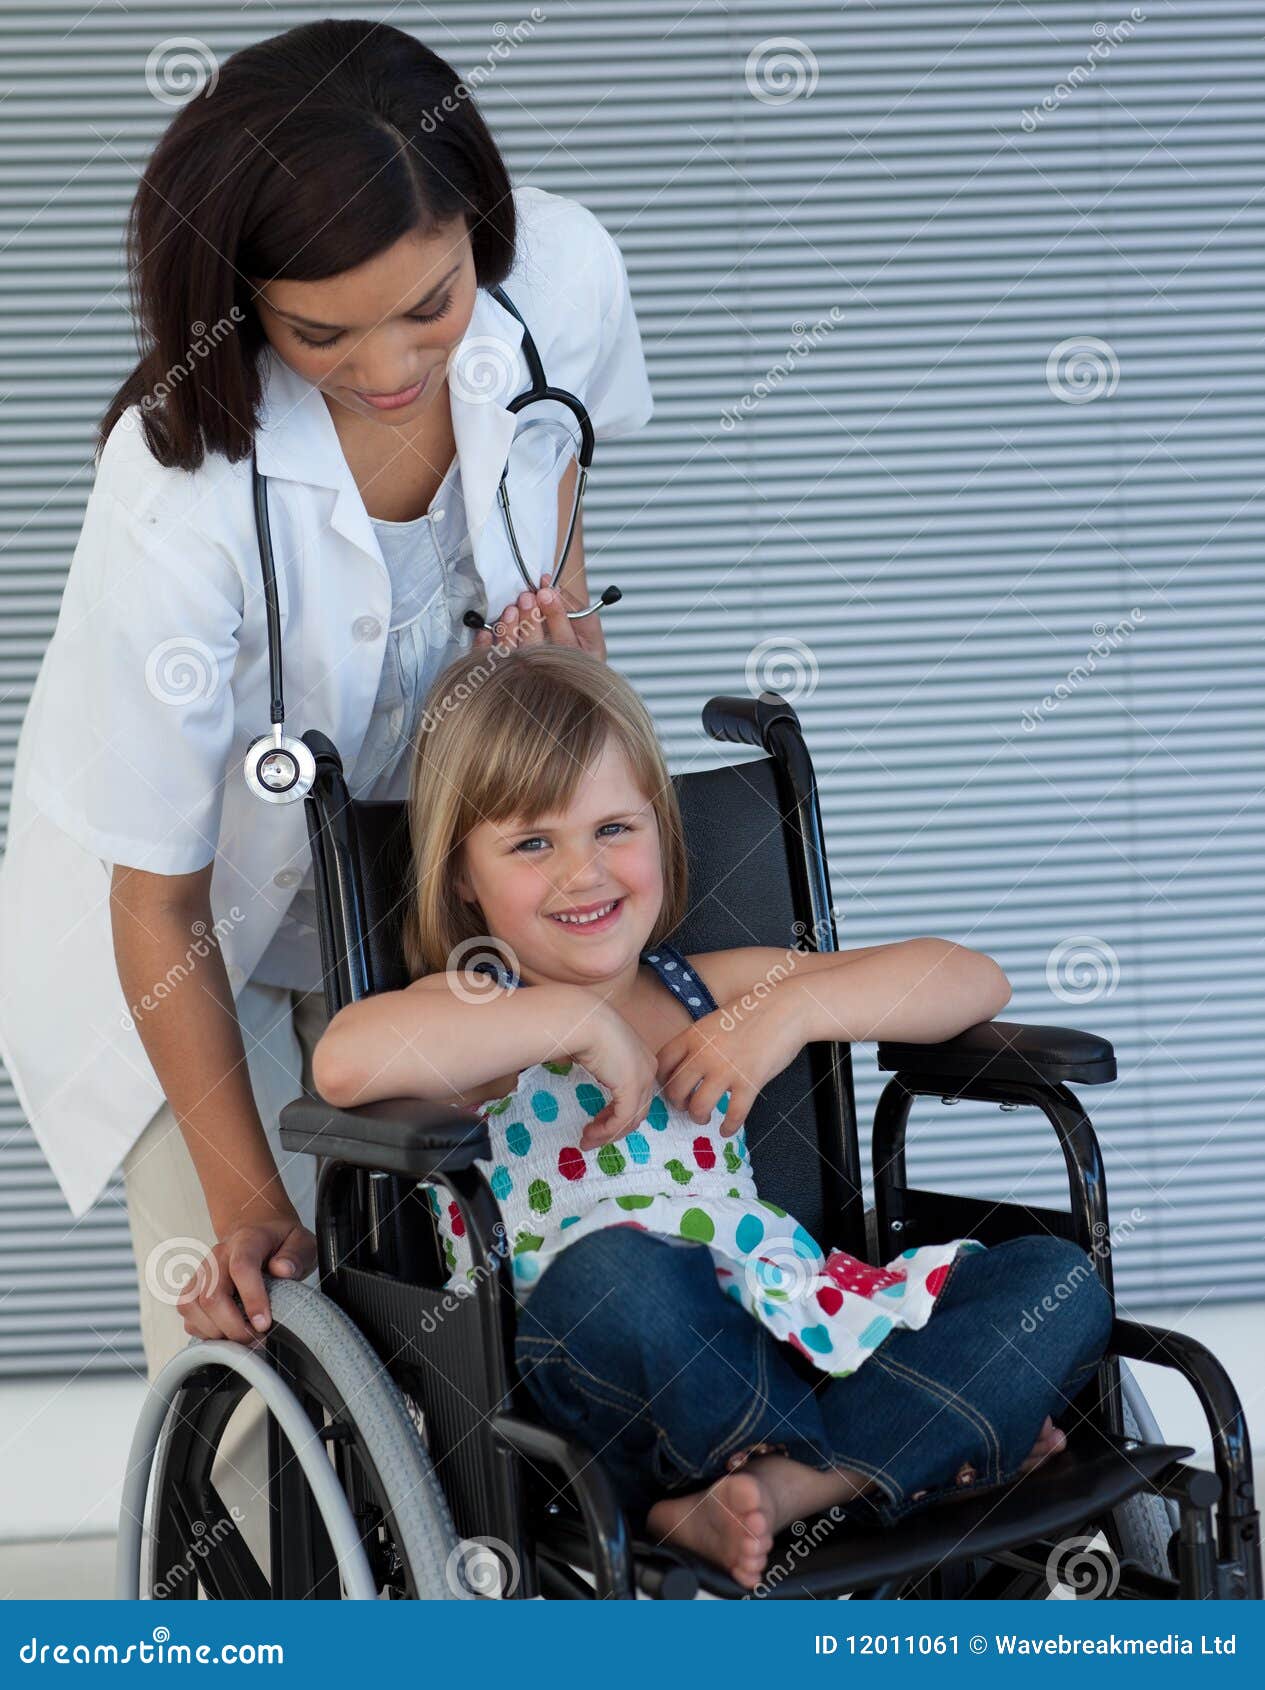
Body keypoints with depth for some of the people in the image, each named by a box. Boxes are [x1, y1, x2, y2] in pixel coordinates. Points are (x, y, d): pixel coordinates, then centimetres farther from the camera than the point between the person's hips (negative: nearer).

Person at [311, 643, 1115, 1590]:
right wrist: (576, 1020, -17)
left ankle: (782, 1485, -24)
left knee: (1060, 1284, -8)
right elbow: (347, 1062, -25)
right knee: (612, 1269, -38)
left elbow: (975, 981, 16)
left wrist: (795, 1006, -1)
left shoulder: (705, 994, 18)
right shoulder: (476, 1011, 2)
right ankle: (919, 1447, -13)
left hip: (795, 1325, 5)